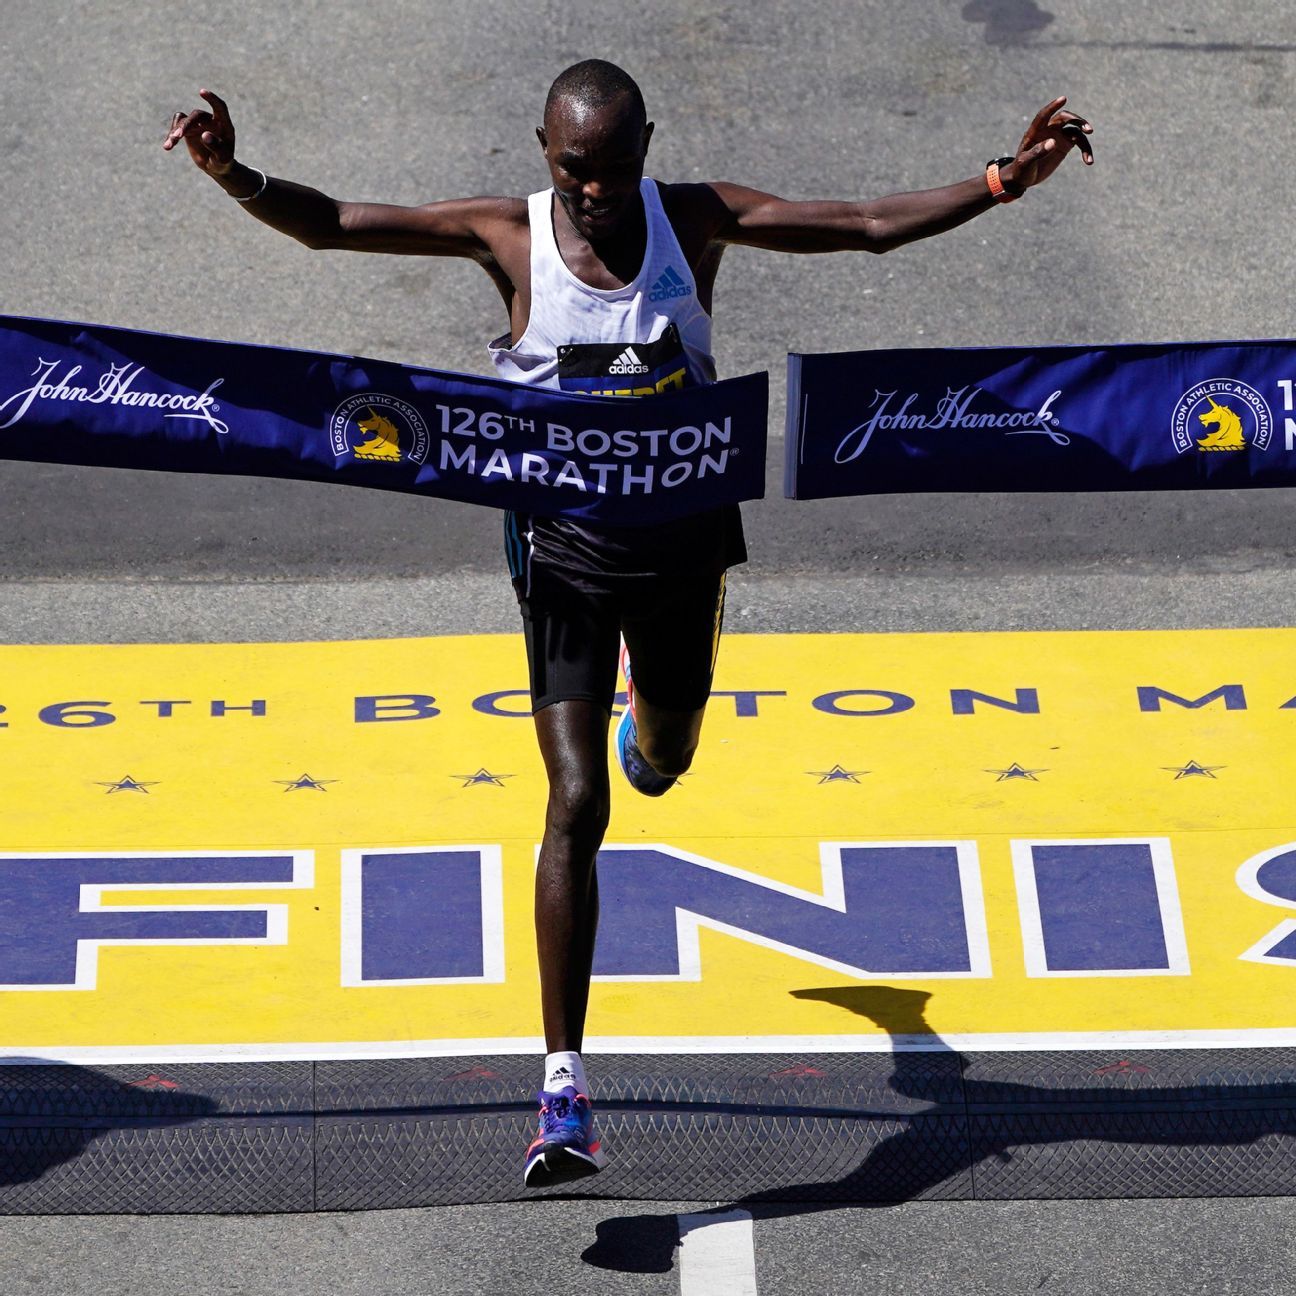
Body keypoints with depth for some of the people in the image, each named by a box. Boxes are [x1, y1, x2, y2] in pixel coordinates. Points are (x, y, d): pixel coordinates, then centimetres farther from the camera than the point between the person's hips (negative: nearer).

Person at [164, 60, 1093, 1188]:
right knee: (577, 802, -14)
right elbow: (330, 224, -11)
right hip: (564, 545, -3)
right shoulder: (508, 236, -10)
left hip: (682, 538, 3)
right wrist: (236, 178, -29)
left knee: (663, 764, 26)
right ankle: (565, 1089, -14)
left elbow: (871, 225, -5)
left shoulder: (698, 218, -6)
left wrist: (1005, 179, -16)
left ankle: (650, 715, 69)